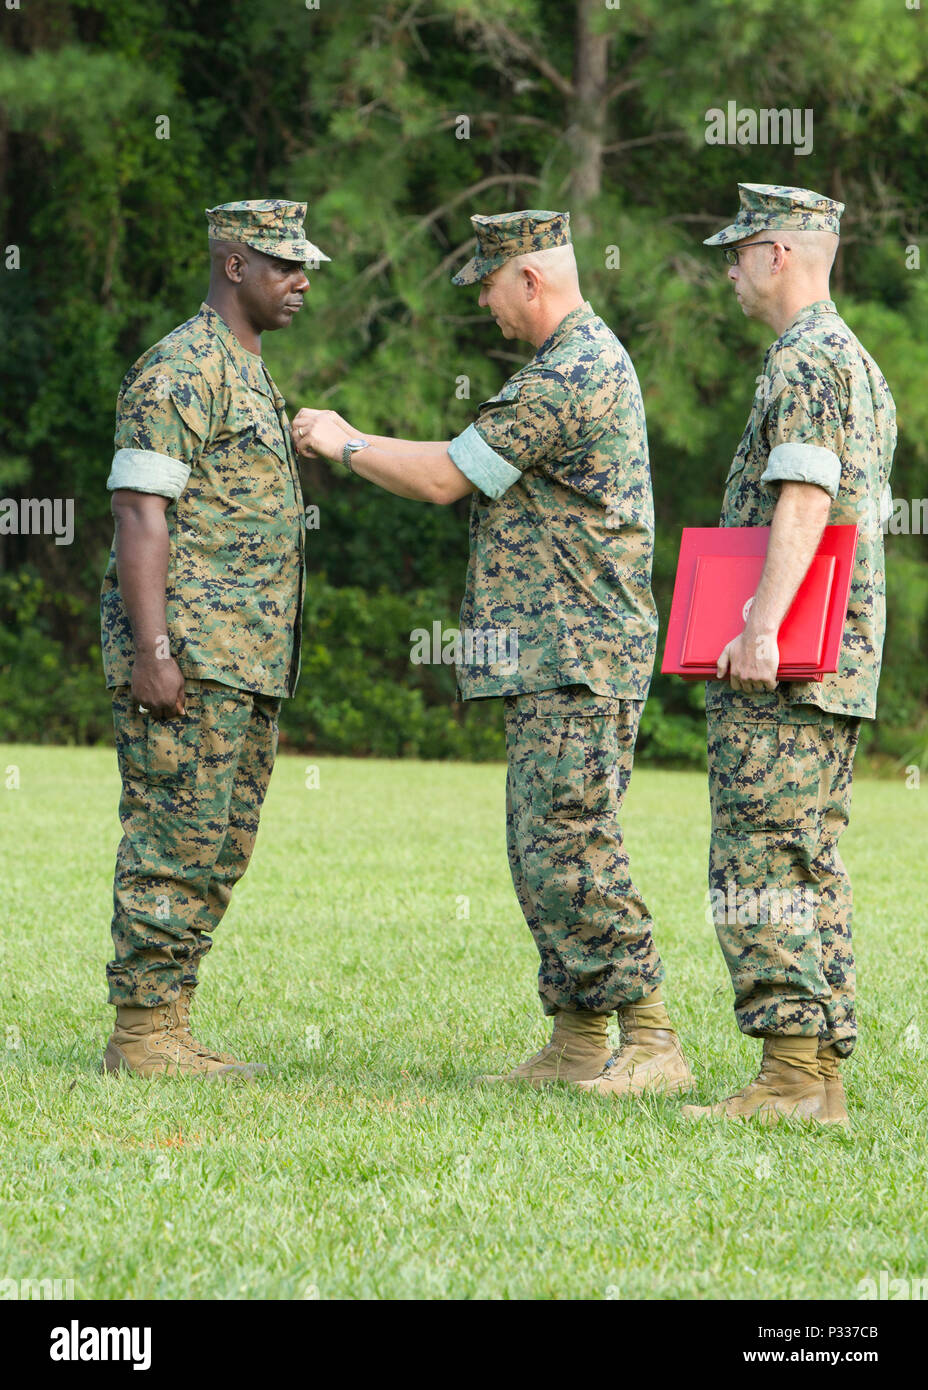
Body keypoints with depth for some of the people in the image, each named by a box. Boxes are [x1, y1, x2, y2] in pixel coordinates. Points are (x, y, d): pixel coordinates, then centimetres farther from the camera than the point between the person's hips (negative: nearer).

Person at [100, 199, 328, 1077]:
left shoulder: (248, 375, 21)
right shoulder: (179, 371, -10)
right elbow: (139, 512, -17)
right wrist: (152, 651, -23)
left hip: (245, 665, 10)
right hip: (187, 655, -10)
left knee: (218, 848, 9)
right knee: (175, 841, -9)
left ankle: (168, 1030, 12)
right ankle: (141, 1034, -6)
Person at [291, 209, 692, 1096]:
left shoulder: (567, 376, -17)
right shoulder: (590, 358, 18)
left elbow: (446, 477, -13)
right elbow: (476, 476, 22)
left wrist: (345, 443, 1)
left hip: (575, 658, -11)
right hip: (553, 657, 11)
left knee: (571, 853, -12)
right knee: (542, 853, 11)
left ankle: (652, 1044, -10)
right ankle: (576, 1042, 13)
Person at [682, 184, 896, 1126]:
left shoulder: (806, 362, -11)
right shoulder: (859, 364, 21)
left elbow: (803, 504, -22)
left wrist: (760, 629, -28)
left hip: (778, 670, -10)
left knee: (759, 866, -11)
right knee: (810, 870, 9)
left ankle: (790, 1072, -14)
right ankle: (823, 1075, 9)